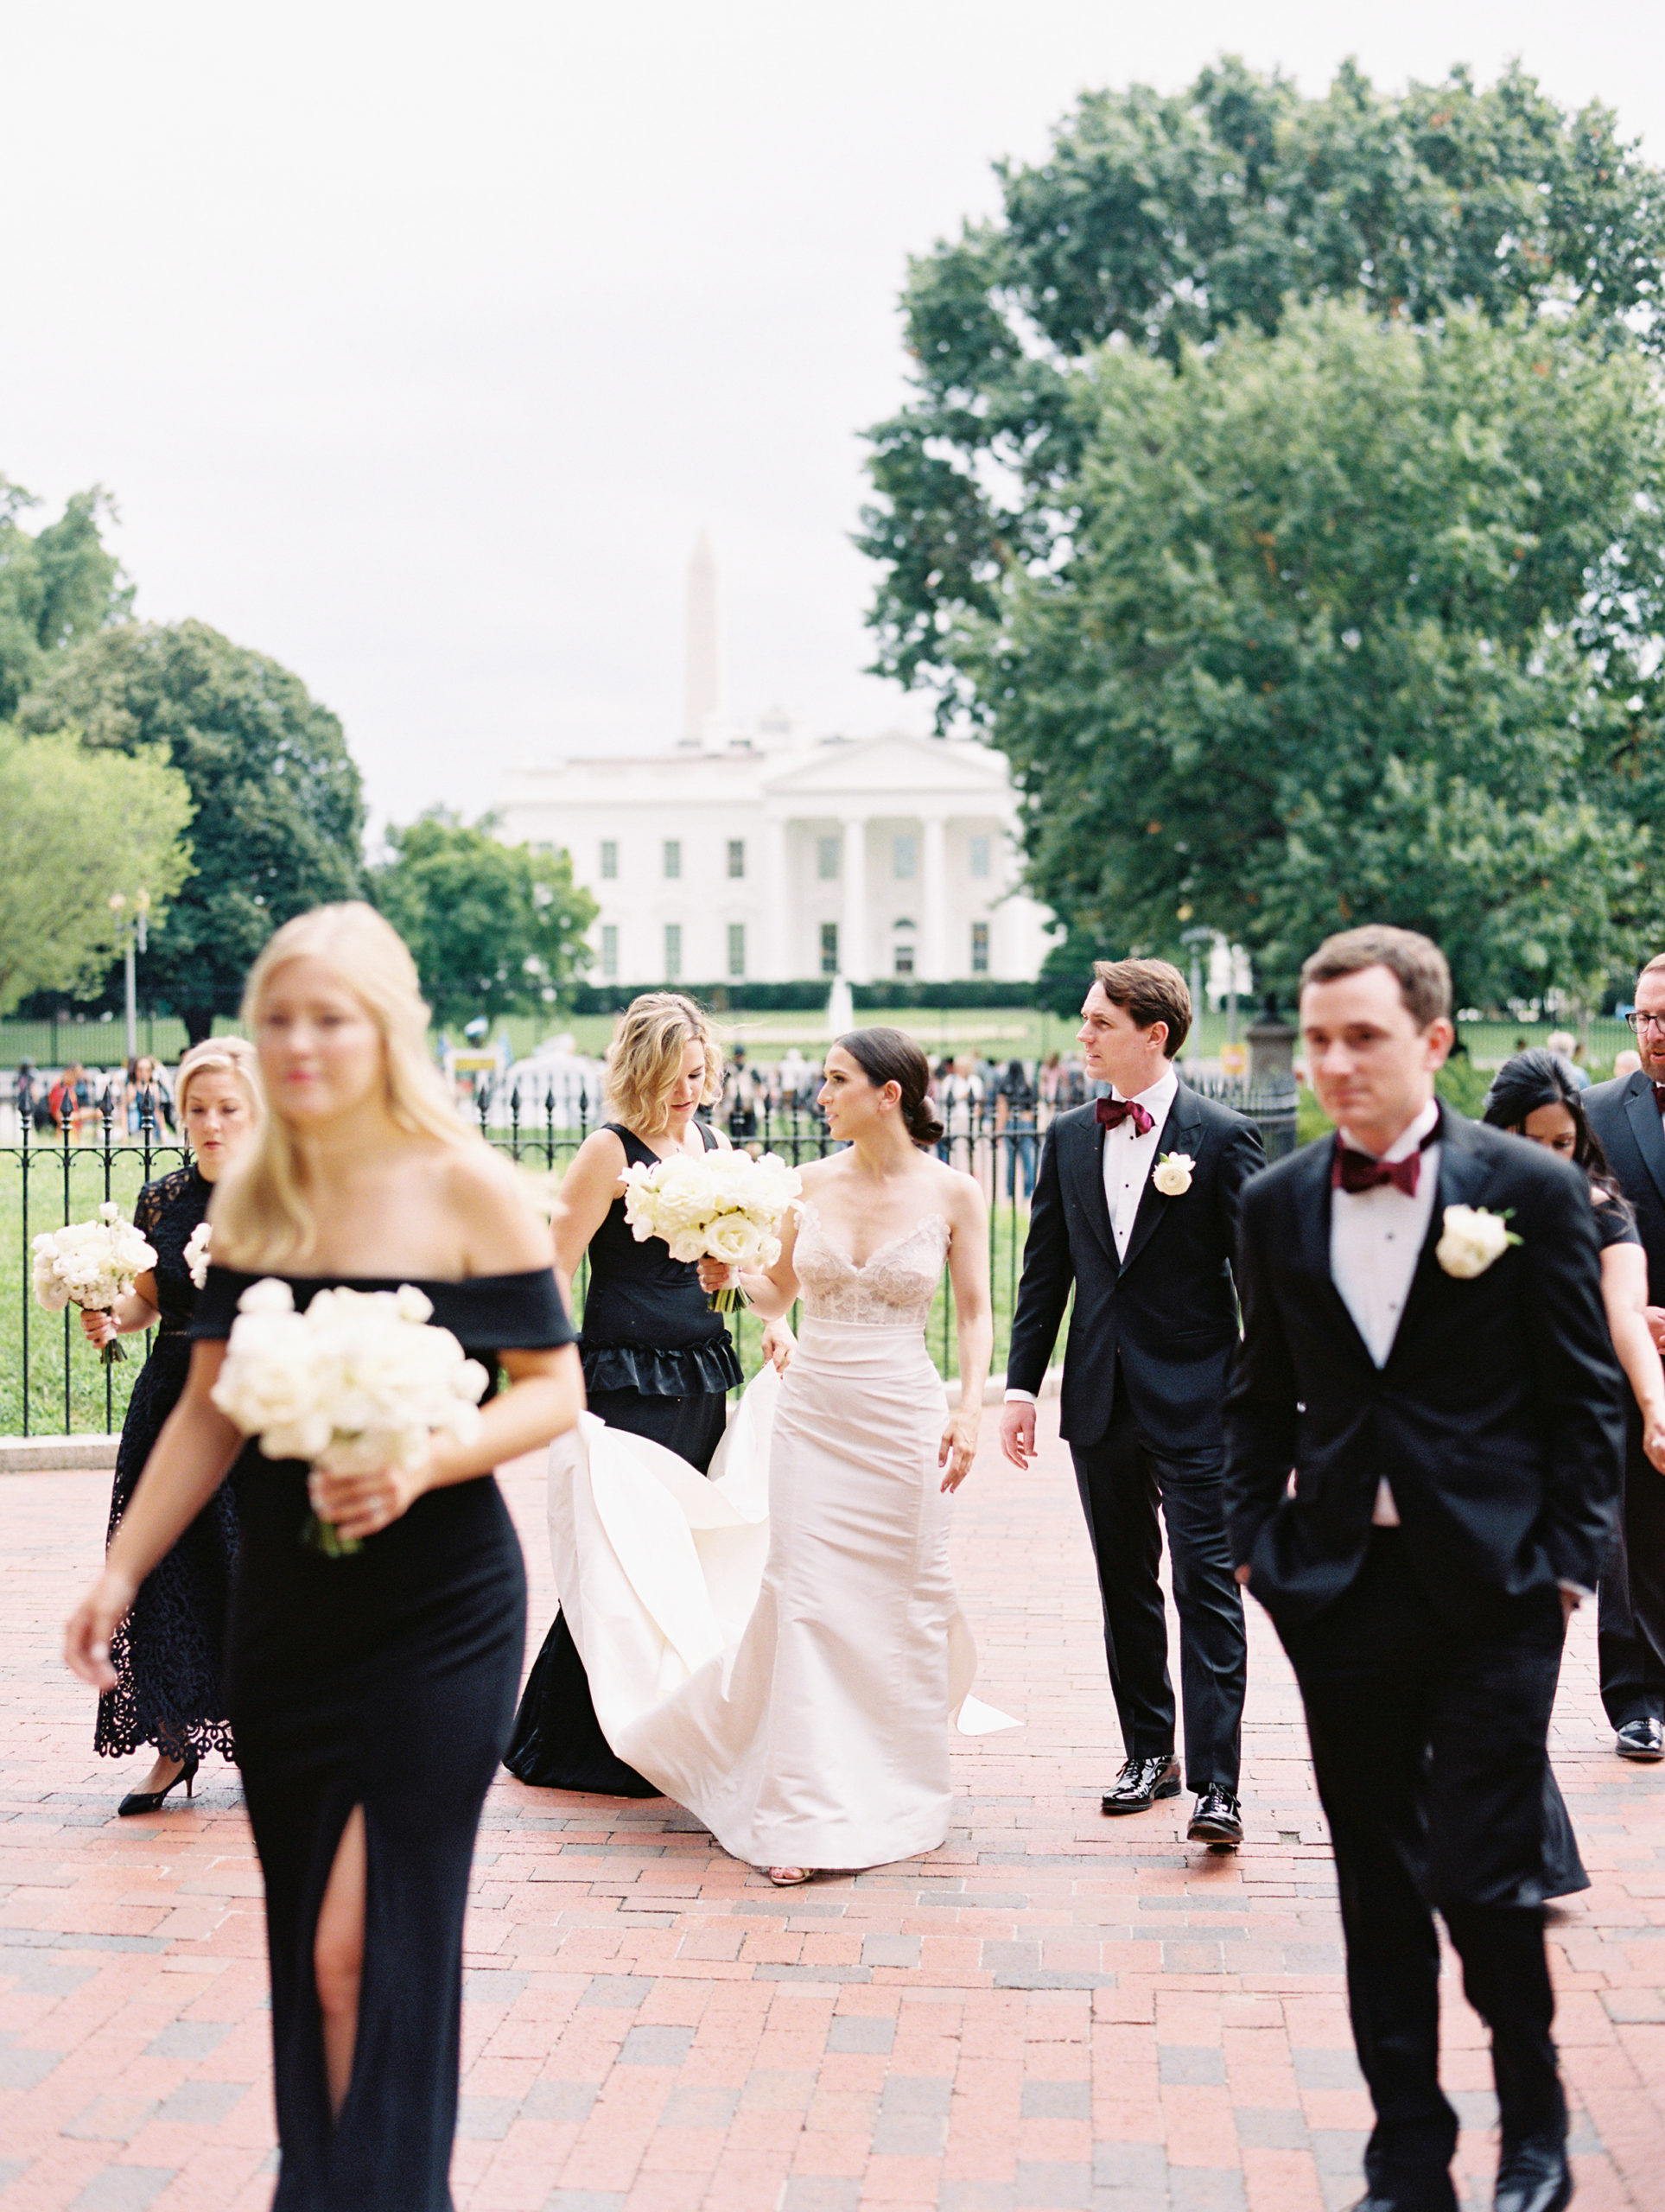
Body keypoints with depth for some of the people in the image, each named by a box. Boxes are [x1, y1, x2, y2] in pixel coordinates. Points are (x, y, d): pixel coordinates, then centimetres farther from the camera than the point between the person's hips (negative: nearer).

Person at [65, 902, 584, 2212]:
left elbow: (554, 1389, -7)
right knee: (305, 1944, 11)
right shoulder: (252, 1197, 6)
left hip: (436, 1613, -5)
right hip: (285, 1614, 5)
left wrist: (425, 1462, -23)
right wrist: (123, 1569, 9)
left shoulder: (468, 1190, -9)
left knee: (369, 1944, -6)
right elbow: (212, 1408, 12)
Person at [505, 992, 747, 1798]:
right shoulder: (610, 1152, -9)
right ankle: (581, 1746, 10)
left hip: (704, 1371, 7)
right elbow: (556, 1267, -11)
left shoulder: (713, 1144, 11)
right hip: (630, 1377, -7)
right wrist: (564, 1382, -15)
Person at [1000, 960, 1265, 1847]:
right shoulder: (1068, 1138, 8)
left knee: (1207, 1588, -6)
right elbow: (1044, 1270, 11)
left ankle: (1215, 1784, -5)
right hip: (1100, 1399, 5)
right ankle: (1149, 1753, 27)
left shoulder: (1223, 1137, -6)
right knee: (1126, 1588, 14)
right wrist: (1021, 1386, 6)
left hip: (1195, 1401, -5)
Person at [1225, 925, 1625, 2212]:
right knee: (1378, 1890, 10)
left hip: (1490, 1588, -3)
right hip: (1340, 1586, 4)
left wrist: (1568, 1563, -5)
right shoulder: (1278, 1206, 5)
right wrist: (1254, 1546, 6)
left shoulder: (1533, 1190, -5)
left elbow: (1586, 1397, -1)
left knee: (1481, 1877, -3)